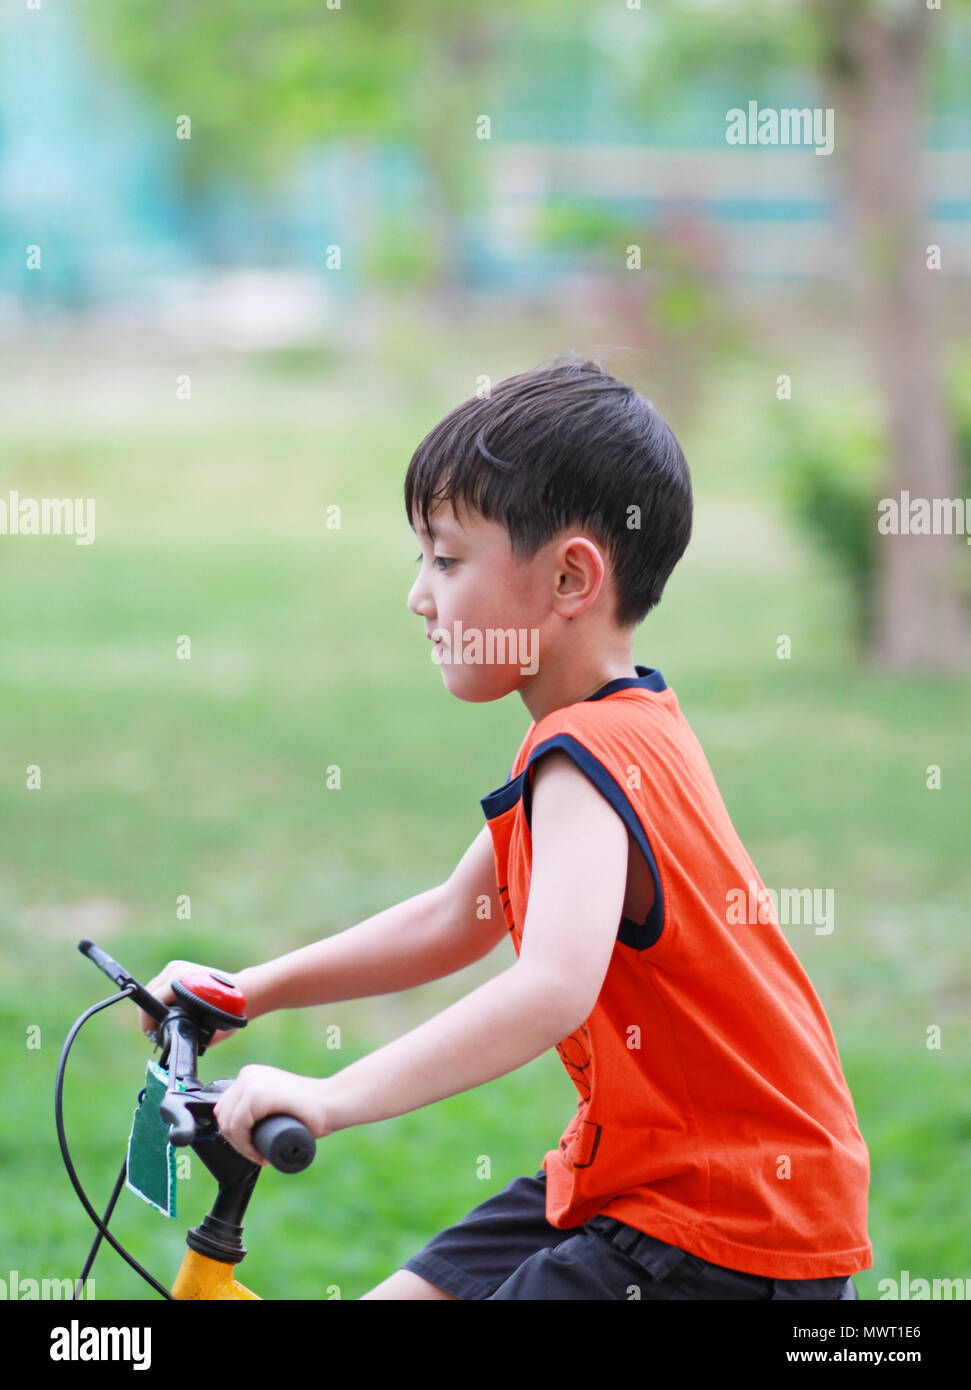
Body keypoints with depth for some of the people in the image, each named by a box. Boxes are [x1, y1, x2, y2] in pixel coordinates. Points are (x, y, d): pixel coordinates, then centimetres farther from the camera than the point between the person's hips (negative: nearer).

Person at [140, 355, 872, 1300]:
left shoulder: (589, 761, -22)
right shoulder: (629, 728, 10)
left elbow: (552, 989, -39)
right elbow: (455, 920, 22)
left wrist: (332, 1097, -42)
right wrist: (250, 990, 19)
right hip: (631, 1176, 10)